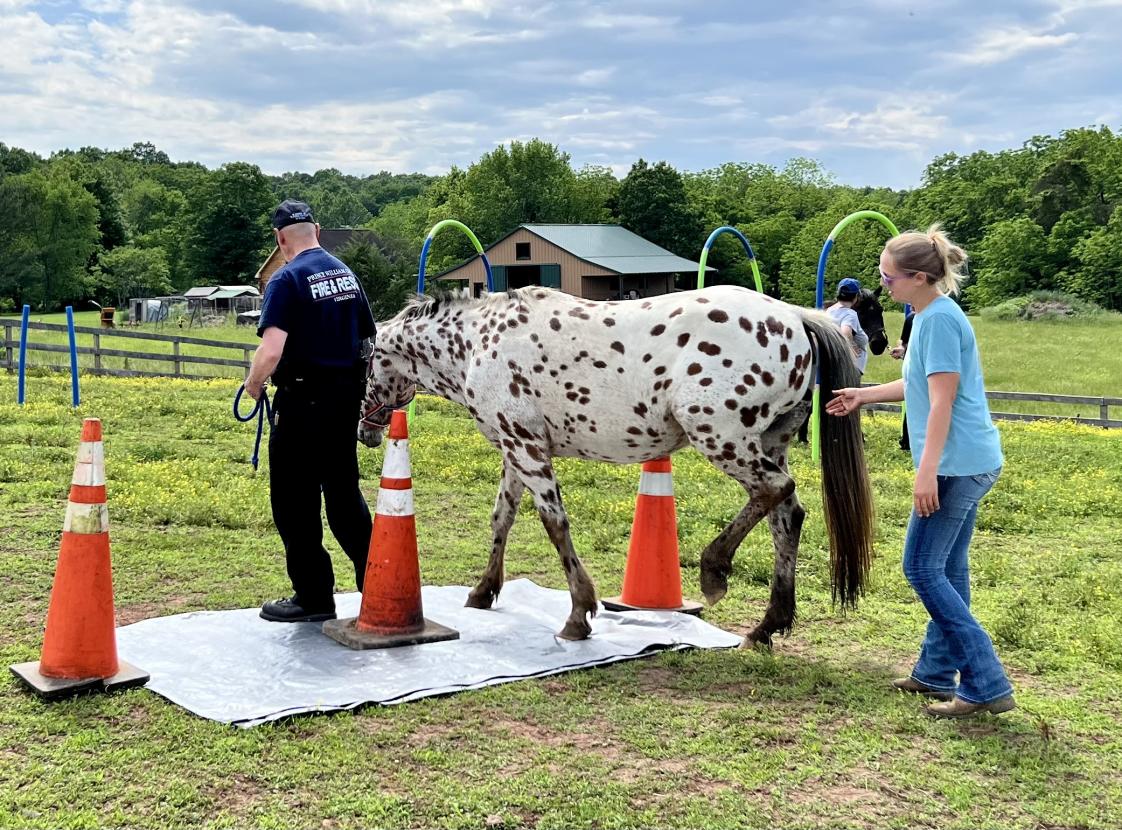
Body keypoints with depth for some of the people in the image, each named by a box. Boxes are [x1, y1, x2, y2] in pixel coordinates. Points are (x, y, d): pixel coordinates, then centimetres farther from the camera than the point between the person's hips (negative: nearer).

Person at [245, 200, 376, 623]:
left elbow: (271, 349, -23)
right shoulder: (347, 274, 10)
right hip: (348, 396, 7)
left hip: (304, 401, -7)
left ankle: (314, 597, 9)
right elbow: (368, 338, 16)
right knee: (344, 492, 18)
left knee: (295, 500, 4)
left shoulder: (287, 279, -13)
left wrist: (254, 383, -5)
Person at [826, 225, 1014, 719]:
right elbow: (920, 384, 26)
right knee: (947, 570, 15)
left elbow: (942, 402, -22)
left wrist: (927, 472, -25)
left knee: (923, 569, -6)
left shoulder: (939, 319, -17)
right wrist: (864, 395, 34)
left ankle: (987, 686, -5)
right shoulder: (932, 315, 13)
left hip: (956, 464, -10)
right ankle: (937, 672, 25)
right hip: (972, 462, 10)